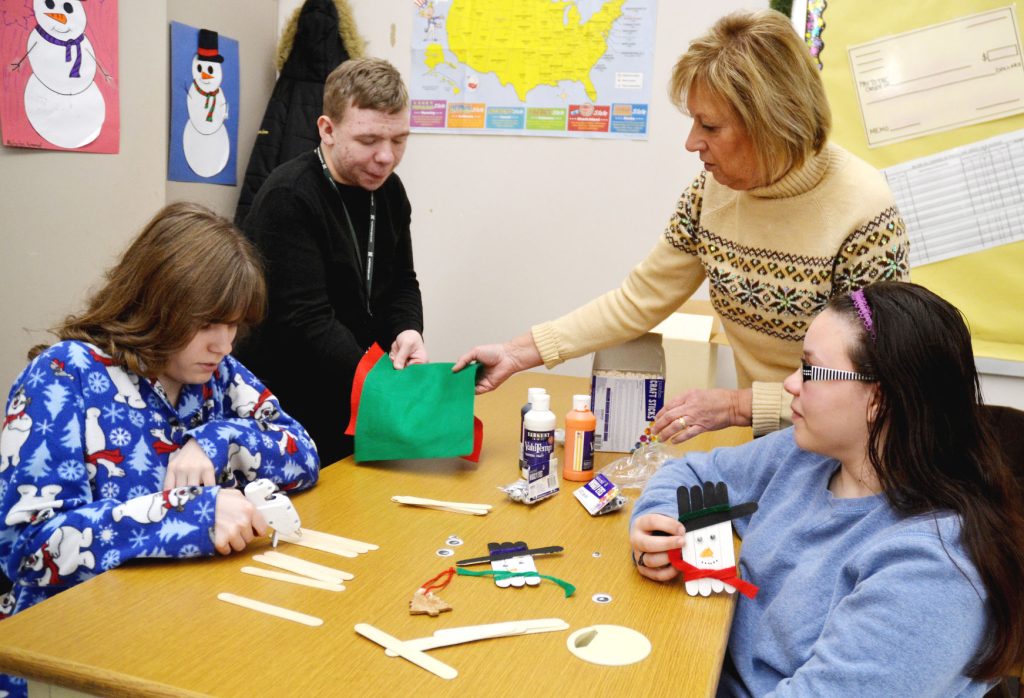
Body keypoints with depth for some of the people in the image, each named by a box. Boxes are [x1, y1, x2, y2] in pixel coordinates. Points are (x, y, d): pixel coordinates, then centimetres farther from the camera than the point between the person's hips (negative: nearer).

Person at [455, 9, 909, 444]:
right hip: (760, 440, 4)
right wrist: (518, 353, -4)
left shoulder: (863, 212, -21)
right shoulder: (713, 189, -6)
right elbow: (639, 300, 1)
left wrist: (736, 405, -22)